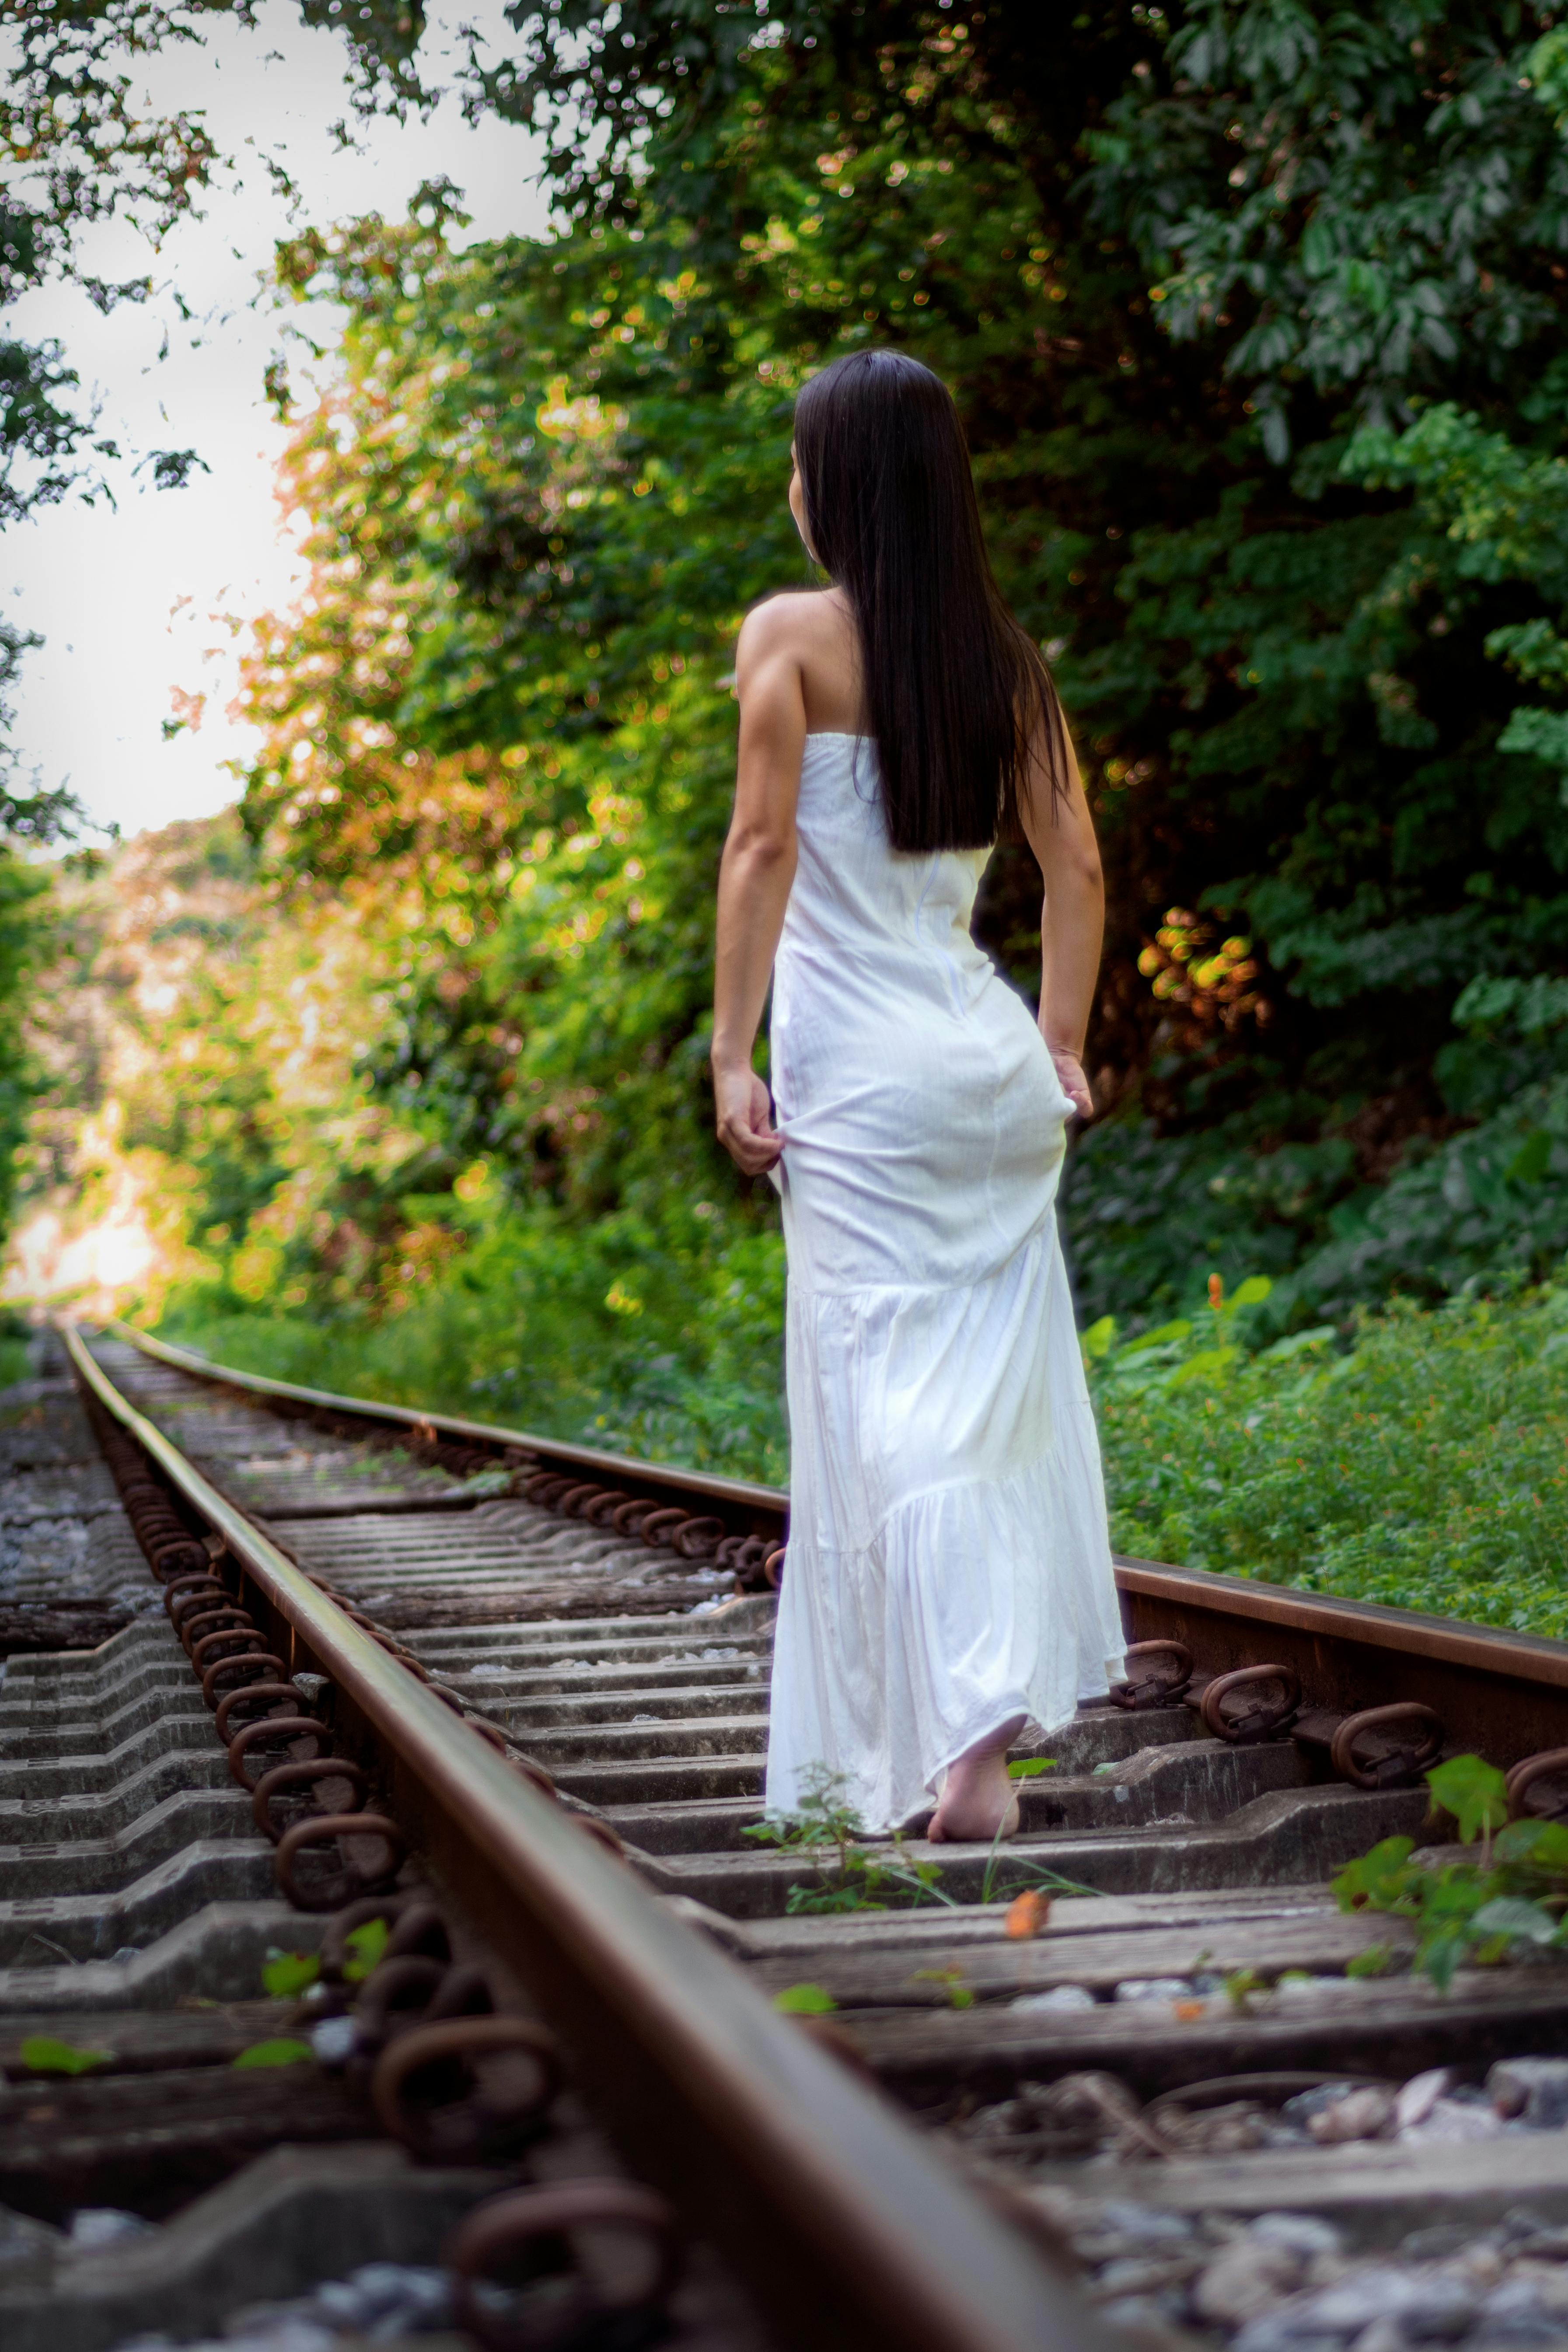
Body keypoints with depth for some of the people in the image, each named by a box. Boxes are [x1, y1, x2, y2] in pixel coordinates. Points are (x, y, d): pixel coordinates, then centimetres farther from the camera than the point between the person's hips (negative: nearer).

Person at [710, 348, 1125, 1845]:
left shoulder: (794, 634, -4)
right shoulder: (1002, 653, 11)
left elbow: (764, 847, -10)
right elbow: (1075, 864, 9)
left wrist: (731, 1054, -8)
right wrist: (1063, 1044, 17)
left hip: (859, 1060, -5)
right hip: (993, 1051, 5)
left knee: (890, 1398, -5)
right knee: (997, 1390, 10)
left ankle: (965, 1733, -15)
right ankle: (999, 1694, 16)